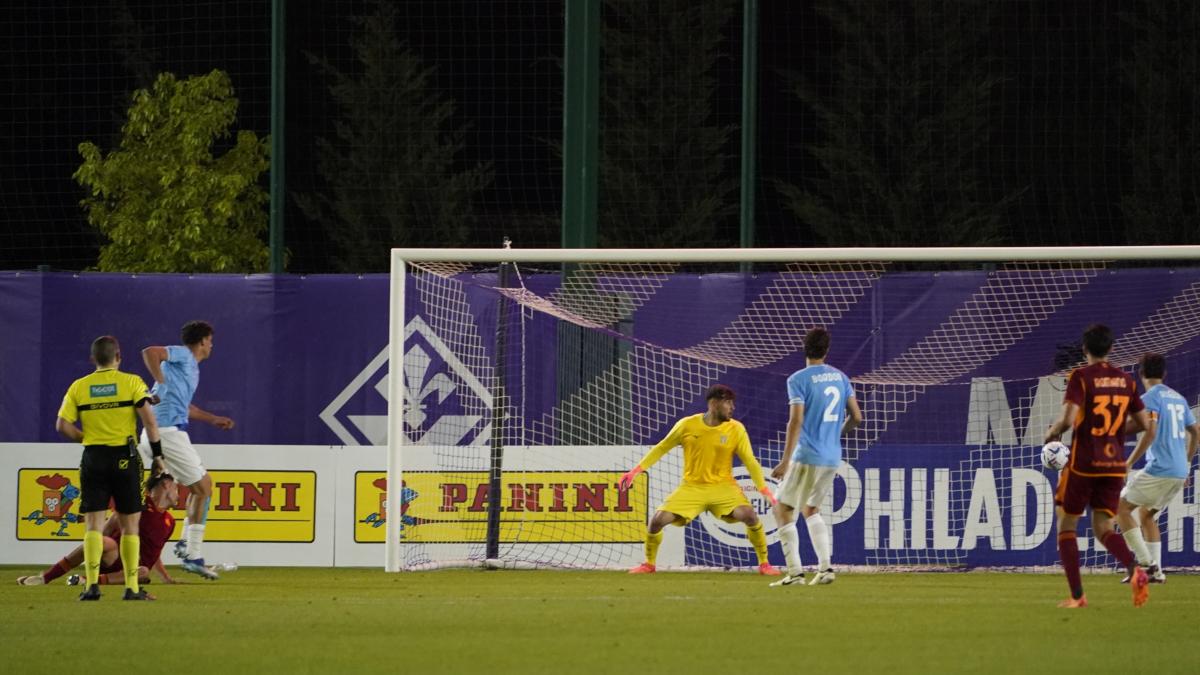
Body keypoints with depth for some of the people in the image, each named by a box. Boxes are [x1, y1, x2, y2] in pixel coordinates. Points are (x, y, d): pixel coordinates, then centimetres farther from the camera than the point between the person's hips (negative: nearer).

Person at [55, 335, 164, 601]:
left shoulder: (79, 387, 4)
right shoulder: (132, 382, -2)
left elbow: (62, 425, -2)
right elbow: (149, 420, -10)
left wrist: (85, 437, 12)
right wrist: (157, 454, -3)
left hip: (93, 458, 1)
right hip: (125, 457, -1)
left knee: (93, 525, 1)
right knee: (129, 525, 6)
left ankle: (92, 584, -12)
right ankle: (132, 587, 5)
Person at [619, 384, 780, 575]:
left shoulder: (736, 429, -4)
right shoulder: (687, 425, -4)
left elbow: (750, 461, -4)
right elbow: (661, 448, 7)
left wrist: (765, 490, -15)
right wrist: (636, 470, 2)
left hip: (723, 487, -1)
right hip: (692, 487, 1)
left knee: (749, 515, -26)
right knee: (658, 519, -13)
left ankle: (764, 564, -7)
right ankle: (649, 565, 12)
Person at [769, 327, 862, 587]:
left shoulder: (798, 380, -9)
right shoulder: (840, 377, 9)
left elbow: (796, 421, -16)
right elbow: (856, 417, 10)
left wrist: (786, 461, -16)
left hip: (807, 456, -6)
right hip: (833, 457, 6)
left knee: (783, 508, 5)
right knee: (810, 509, 21)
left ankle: (795, 571, -5)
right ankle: (825, 567, 7)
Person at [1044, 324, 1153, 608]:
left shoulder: (1080, 377, -10)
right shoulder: (1126, 380, 7)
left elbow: (1068, 419, -21)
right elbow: (1144, 424, 11)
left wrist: (1052, 432, 0)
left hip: (1083, 464, -4)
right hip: (1114, 465, 4)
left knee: (1066, 526, 11)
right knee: (1104, 529, 7)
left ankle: (1077, 595, 4)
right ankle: (1134, 570, -23)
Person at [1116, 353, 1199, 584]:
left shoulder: (1150, 398, -8)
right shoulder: (1178, 398, 16)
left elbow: (1150, 433, -19)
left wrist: (1130, 462, -13)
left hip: (1159, 470, -8)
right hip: (1179, 473, 8)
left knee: (1121, 508, 1)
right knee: (1148, 515, 19)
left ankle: (1146, 563, -9)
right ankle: (1156, 572, 10)